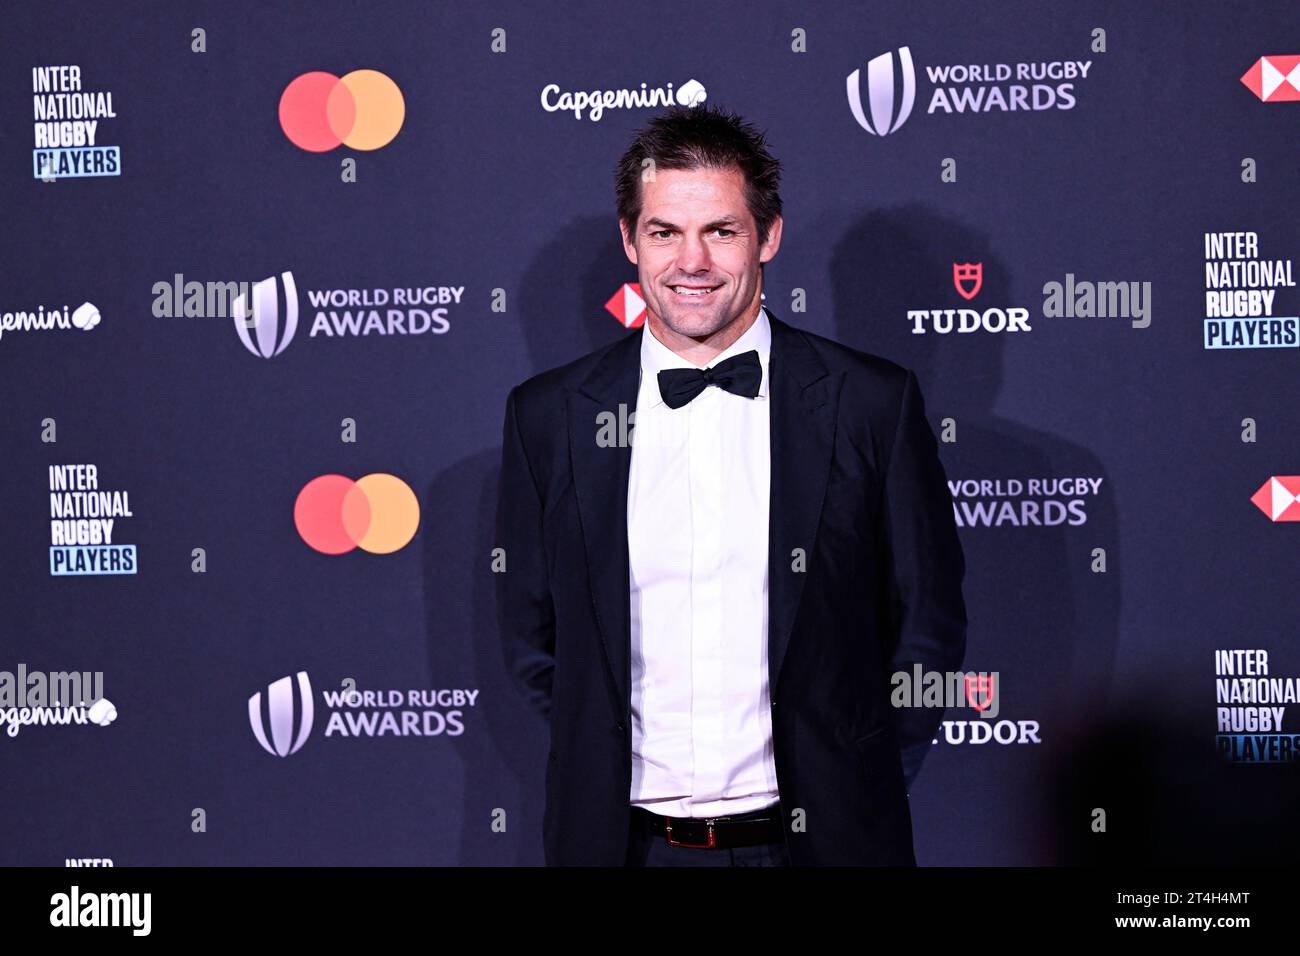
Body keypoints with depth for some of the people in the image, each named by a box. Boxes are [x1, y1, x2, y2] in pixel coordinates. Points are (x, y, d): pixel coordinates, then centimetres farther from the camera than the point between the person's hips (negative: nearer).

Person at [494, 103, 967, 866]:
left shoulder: (873, 403, -3)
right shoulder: (548, 416, 1)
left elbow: (928, 630, 2)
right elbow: (532, 636, 9)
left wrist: (855, 793, -1)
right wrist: (609, 773, 3)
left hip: (813, 835, -1)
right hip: (626, 838, 1)